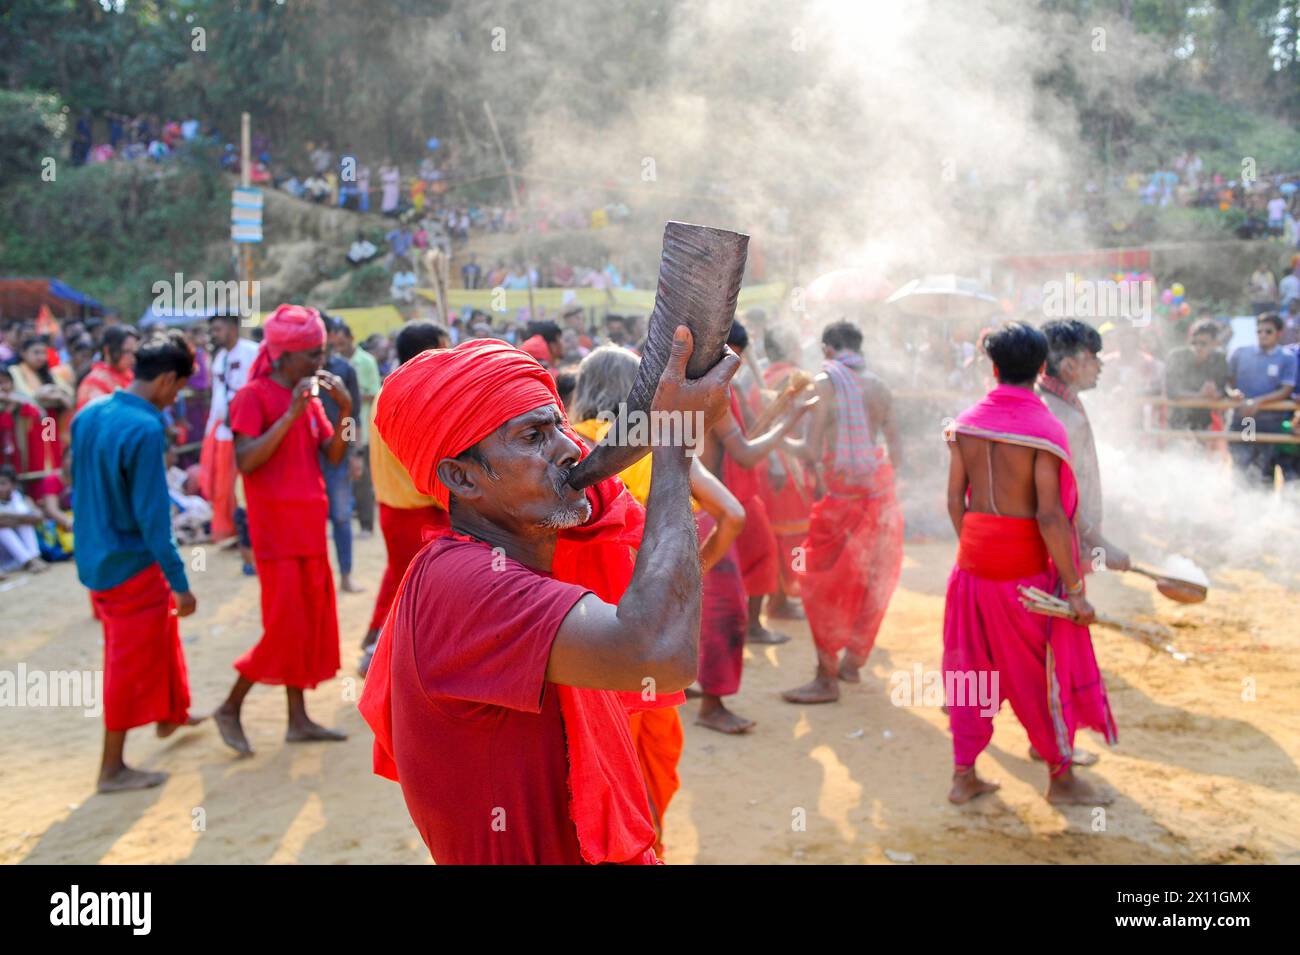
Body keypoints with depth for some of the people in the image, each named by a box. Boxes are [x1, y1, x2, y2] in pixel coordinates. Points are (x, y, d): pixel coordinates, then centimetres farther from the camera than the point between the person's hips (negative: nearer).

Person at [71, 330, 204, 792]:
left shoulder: (88, 415, 2)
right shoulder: (146, 430, -24)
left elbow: (79, 485, 13)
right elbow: (153, 516, -23)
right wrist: (180, 582, -17)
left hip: (95, 558, 8)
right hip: (132, 565, -8)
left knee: (159, 633, 26)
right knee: (131, 662, 5)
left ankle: (170, 714, 46)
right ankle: (112, 768, 16)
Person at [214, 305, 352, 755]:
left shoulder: (310, 396, 13)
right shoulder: (253, 396, -10)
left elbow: (334, 456, 8)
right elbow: (245, 461, -21)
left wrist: (345, 408, -5)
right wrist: (291, 414, -23)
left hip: (310, 525, 8)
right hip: (276, 528, -8)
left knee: (312, 621, 10)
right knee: (287, 625, -7)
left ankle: (299, 719, 19)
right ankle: (230, 708, 11)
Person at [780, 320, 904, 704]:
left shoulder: (824, 383, -8)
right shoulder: (880, 388, 7)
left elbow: (812, 451, -12)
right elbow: (897, 454, 8)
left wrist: (785, 441, 7)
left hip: (841, 493, -6)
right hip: (879, 490, 6)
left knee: (823, 583, 3)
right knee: (870, 581, 16)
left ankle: (826, 678, 4)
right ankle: (853, 662, 29)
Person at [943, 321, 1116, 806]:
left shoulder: (966, 421, 1)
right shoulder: (1044, 427, -15)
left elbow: (955, 500, 3)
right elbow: (1049, 516, -19)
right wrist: (1074, 589, -13)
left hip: (974, 561, 5)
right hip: (1025, 565, -5)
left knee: (973, 667, 15)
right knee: (1047, 670, 11)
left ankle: (963, 775, 22)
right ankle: (1061, 778, 25)